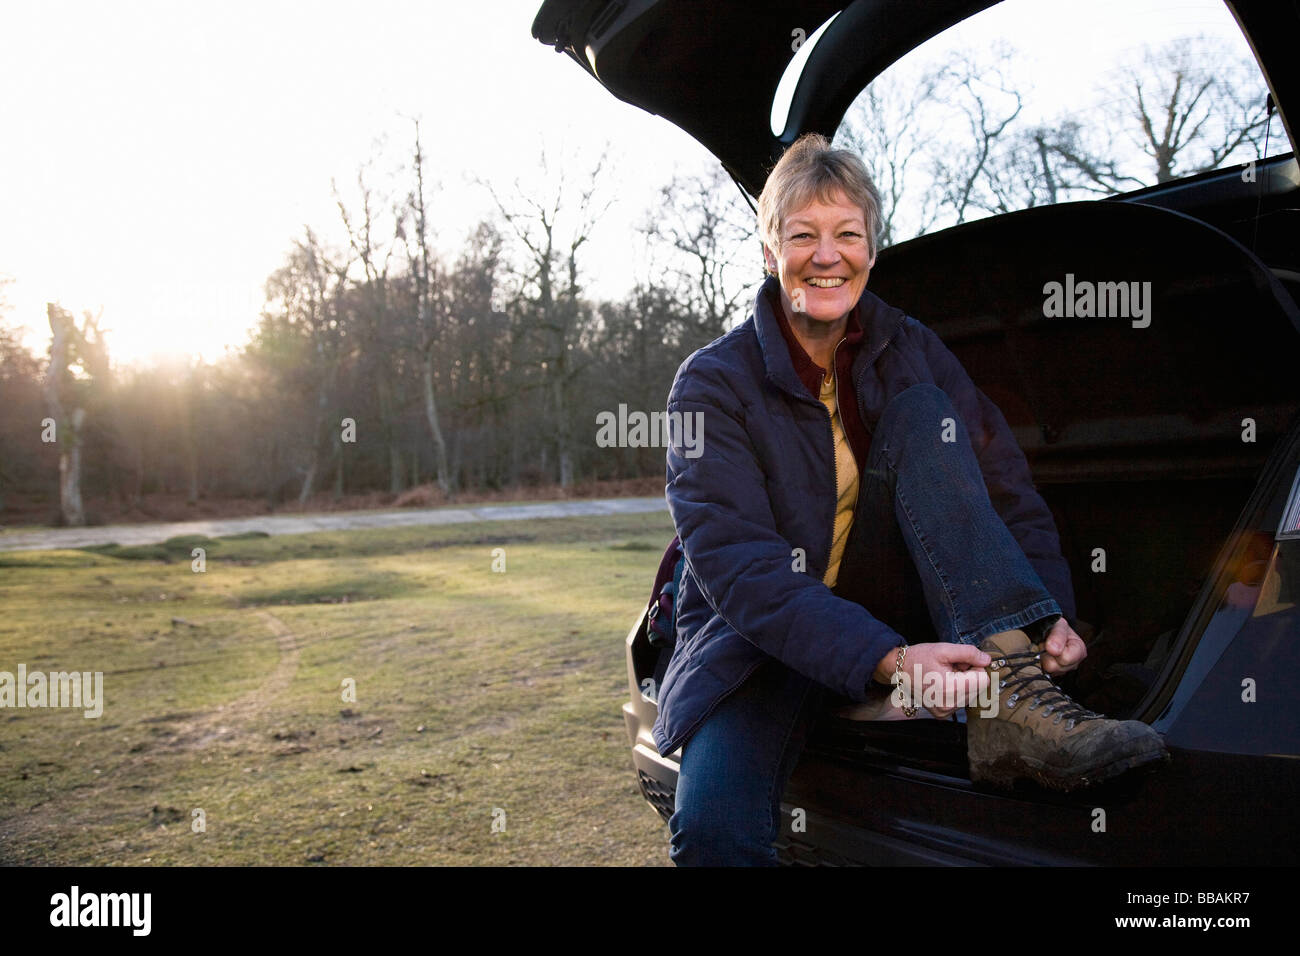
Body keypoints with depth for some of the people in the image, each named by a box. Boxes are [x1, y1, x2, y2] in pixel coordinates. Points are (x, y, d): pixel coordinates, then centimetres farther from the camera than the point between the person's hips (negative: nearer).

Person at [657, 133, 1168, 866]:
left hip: (893, 608, 3)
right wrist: (887, 661, -35)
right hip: (767, 638, -3)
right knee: (714, 829, -33)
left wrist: (1051, 611, -22)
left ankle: (1010, 696, -31)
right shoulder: (713, 385, -11)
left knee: (920, 415, -21)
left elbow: (1007, 489, -2)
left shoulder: (910, 352, 1)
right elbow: (736, 564, -22)